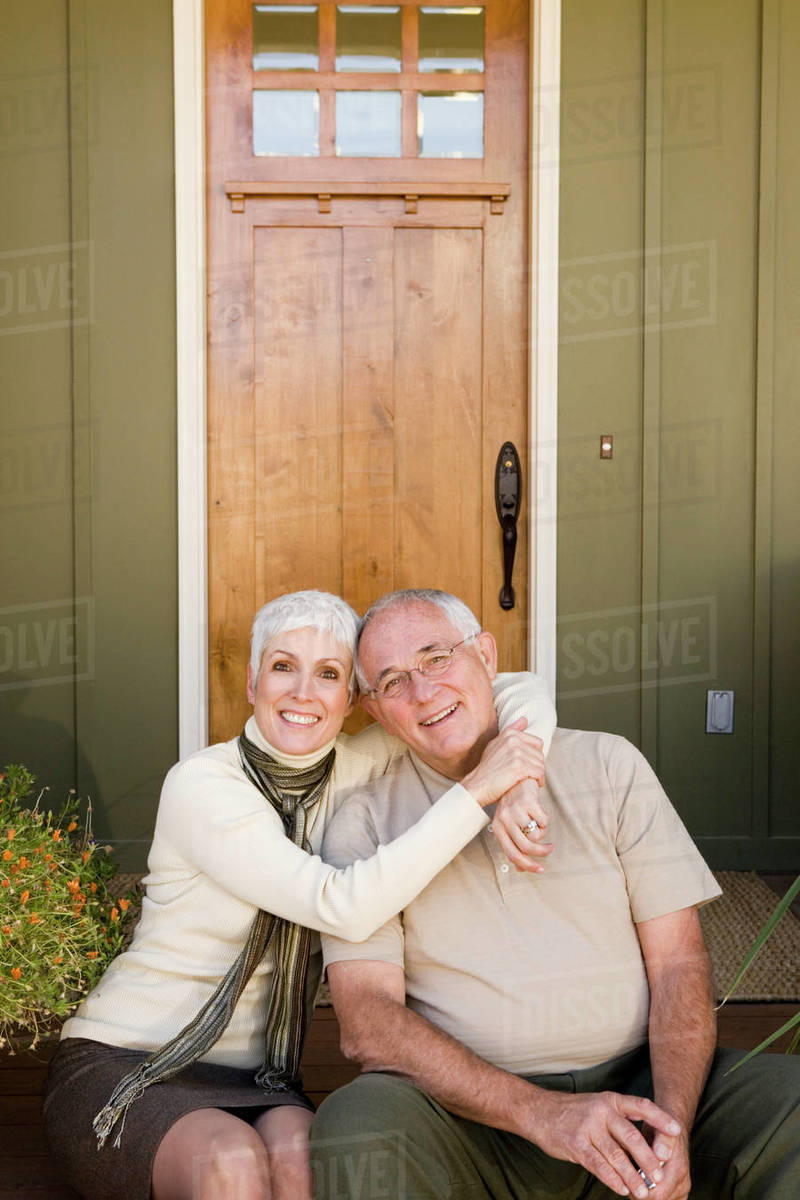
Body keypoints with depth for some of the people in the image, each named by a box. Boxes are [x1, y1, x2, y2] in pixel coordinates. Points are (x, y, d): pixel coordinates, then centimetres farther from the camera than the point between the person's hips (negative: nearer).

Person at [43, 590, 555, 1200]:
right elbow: (345, 906, -26)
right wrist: (476, 792, -26)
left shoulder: (354, 771, -1)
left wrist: (520, 786, -21)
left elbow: (522, 691, -1)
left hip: (257, 1081, 4)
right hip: (123, 1063, -3)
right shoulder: (200, 784, -14)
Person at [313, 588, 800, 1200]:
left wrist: (672, 1125, -15)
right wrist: (543, 1114, -20)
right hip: (475, 1115, -1)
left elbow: (679, 964, 3)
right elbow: (367, 1026, -8)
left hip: (634, 1082, 1)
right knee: (357, 1124, -32)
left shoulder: (607, 765, 7)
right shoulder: (364, 821, 2)